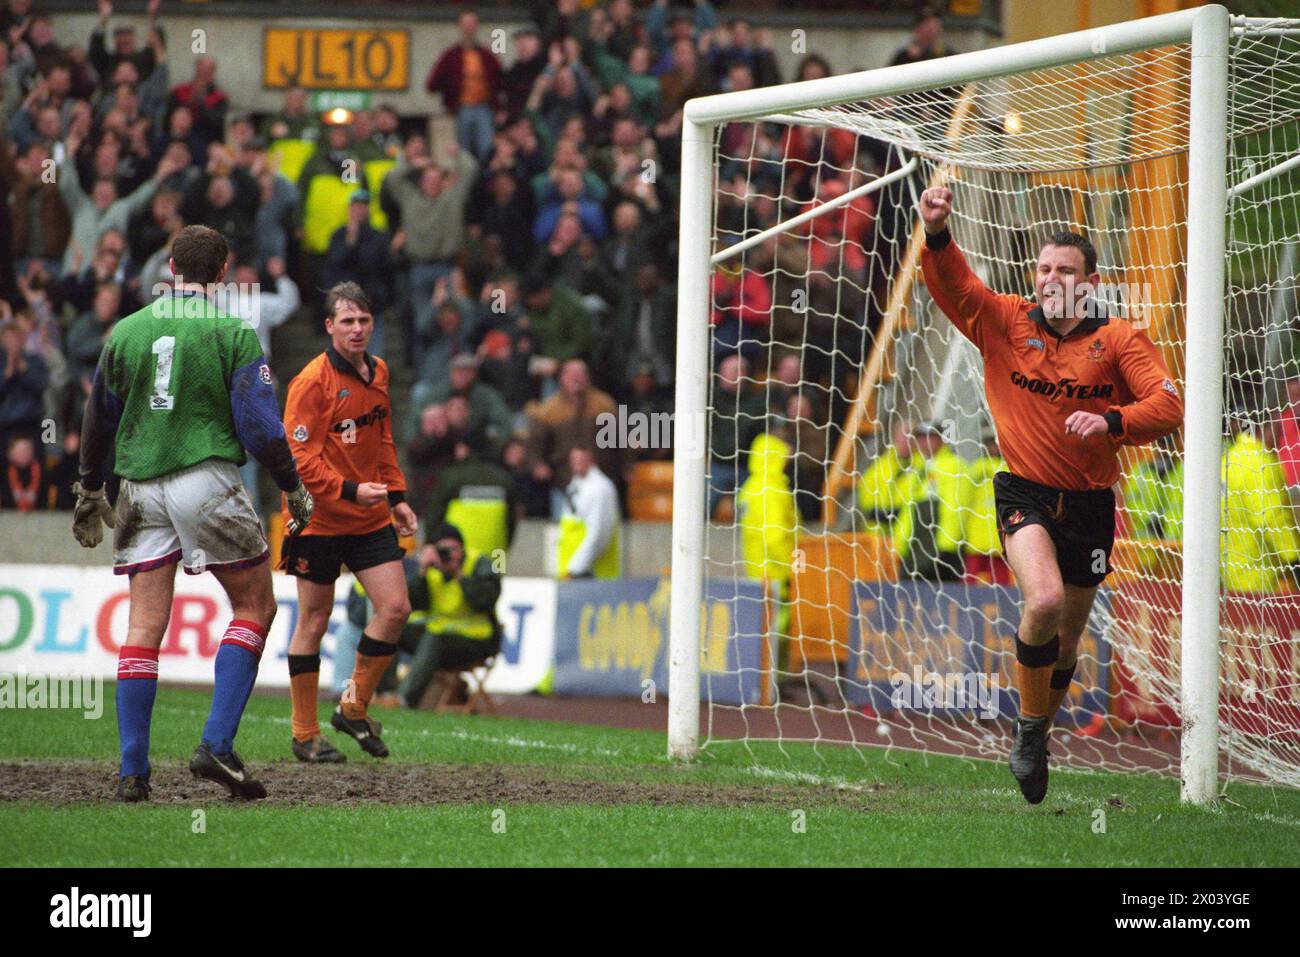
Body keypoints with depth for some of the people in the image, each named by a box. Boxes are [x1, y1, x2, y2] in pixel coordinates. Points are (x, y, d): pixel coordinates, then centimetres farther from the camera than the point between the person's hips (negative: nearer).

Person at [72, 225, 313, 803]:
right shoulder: (232, 332, -4)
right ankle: (217, 745, -5)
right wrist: (294, 489, 3)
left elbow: (98, 422, 18)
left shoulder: (126, 332, 9)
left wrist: (89, 493, 30)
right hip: (207, 480, -4)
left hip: (140, 489, 4)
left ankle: (132, 770, 0)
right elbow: (258, 423, -8)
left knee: (143, 628, 5)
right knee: (255, 606, 8)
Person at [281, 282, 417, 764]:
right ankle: (305, 733, 10)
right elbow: (300, 457, -18)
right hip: (319, 520, -6)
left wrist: (396, 496, 14)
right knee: (313, 620, 1)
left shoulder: (378, 372, 8)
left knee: (395, 608, -3)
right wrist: (351, 491, -26)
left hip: (371, 520, 6)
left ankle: (354, 709, 14)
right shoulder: (312, 381, -15)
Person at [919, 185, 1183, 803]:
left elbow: (1167, 404, -12)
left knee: (1066, 641, 11)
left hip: (1089, 502, 2)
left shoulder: (1118, 340, -2)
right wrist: (936, 235, -31)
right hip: (1025, 494, -2)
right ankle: (1030, 727, -7)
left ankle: (1036, 741, 37)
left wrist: (1111, 421, -30)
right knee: (1045, 601, -28)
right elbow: (953, 285, -11)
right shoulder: (1007, 323, 1)